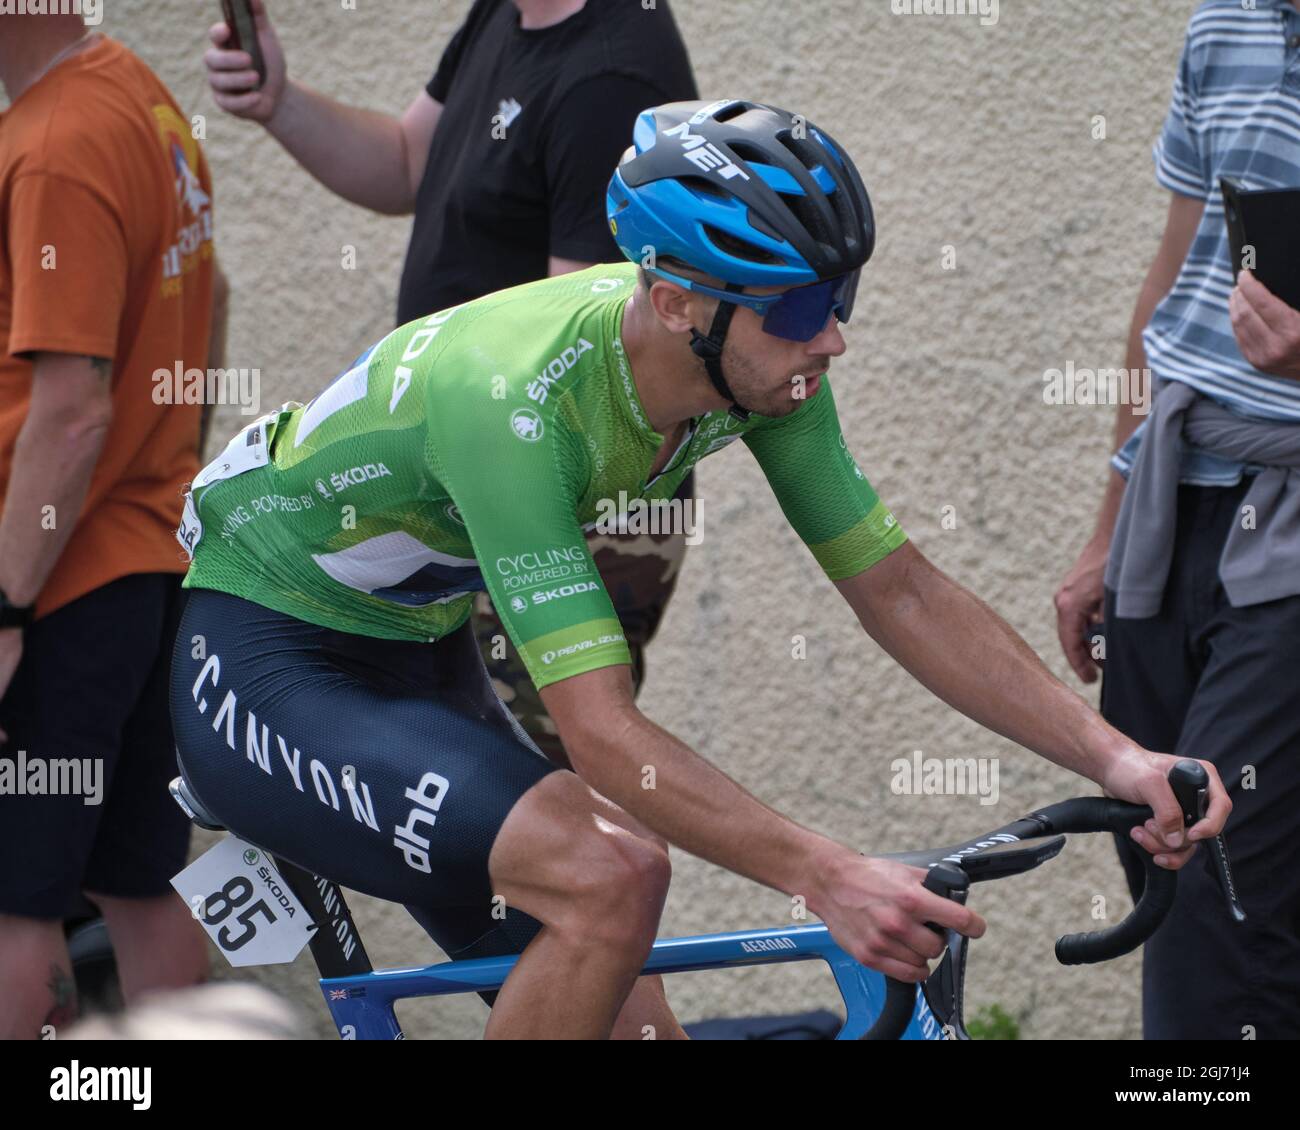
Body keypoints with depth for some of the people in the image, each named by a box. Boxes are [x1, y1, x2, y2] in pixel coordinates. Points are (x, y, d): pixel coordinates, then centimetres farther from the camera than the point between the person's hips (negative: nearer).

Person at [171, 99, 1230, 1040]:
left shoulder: (765, 368, -13)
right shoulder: (517, 401, -36)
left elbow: (901, 591, -5)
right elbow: (602, 733, -39)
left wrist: (1113, 755, -15)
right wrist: (828, 879, -48)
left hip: (419, 657, 8)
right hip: (266, 666, -8)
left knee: (635, 1023, -1)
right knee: (612, 874, -30)